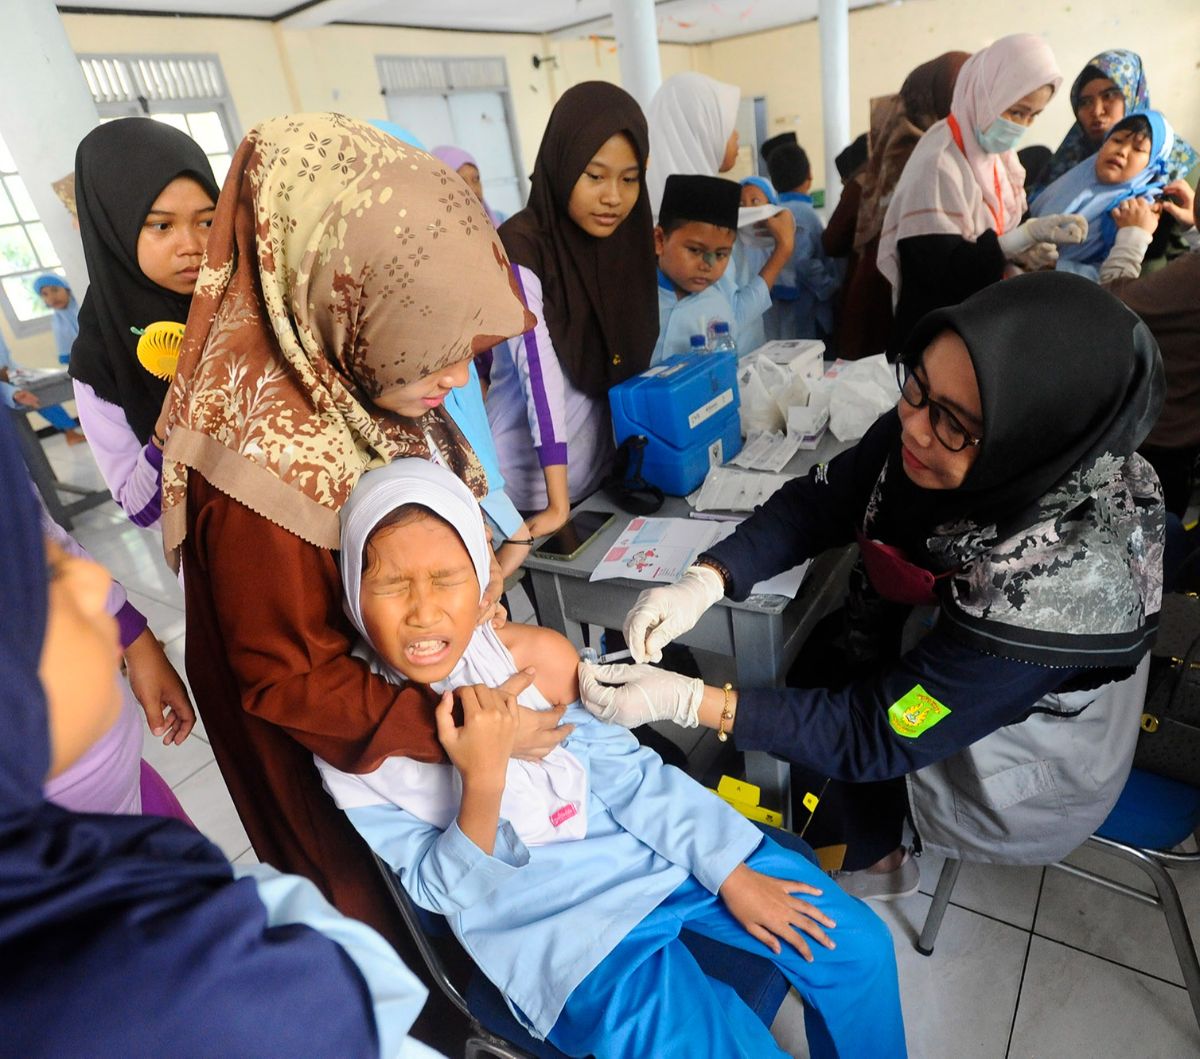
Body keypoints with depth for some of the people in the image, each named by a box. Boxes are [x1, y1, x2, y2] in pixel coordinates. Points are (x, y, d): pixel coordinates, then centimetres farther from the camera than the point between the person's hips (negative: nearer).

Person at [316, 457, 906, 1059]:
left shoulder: (536, 655, -14)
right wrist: (483, 781, -31)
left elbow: (623, 769, -3)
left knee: (855, 944, 3)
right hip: (549, 919, -2)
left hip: (652, 845, 3)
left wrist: (731, 871, -3)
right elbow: (439, 892, -11)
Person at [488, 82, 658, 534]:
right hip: (532, 477, -5)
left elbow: (633, 360, 8)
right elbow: (540, 374, -26)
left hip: (606, 461, 6)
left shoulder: (627, 239, -1)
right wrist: (558, 503, -28)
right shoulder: (520, 249, -19)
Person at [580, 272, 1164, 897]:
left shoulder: (1069, 583, -40)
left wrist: (683, 700, -36)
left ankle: (867, 859, 33)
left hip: (1004, 781, -5)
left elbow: (876, 737, -33)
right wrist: (704, 582, -30)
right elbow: (816, 504, -15)